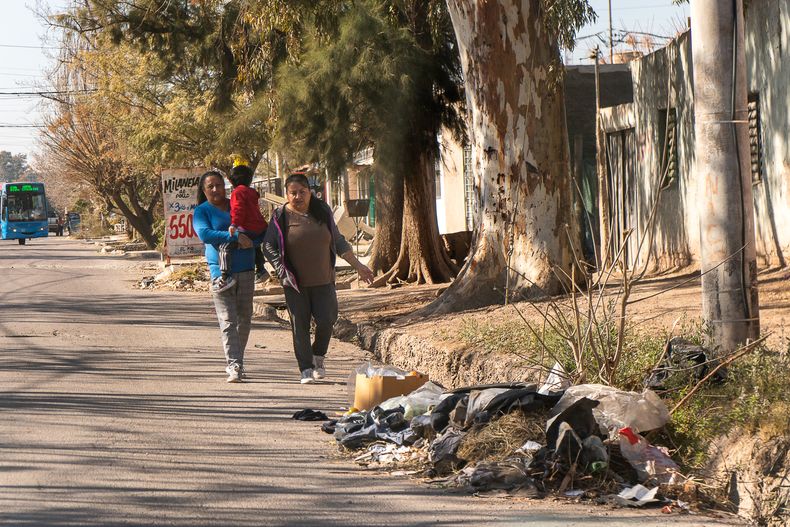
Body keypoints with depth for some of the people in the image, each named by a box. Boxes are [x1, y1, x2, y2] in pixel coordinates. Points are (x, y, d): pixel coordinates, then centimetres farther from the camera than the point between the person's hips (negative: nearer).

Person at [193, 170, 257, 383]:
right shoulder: (202, 211, 3)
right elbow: (205, 234, -16)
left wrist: (249, 241, -10)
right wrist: (235, 237, -23)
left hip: (246, 269, 4)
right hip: (221, 269, -4)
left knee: (244, 318, 7)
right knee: (227, 320, -12)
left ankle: (235, 362, 19)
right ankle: (234, 365, -18)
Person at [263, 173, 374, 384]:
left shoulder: (322, 212, 5)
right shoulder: (281, 216, -4)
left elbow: (338, 242, 15)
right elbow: (269, 247, -2)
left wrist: (358, 265, 14)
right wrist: (283, 271, -12)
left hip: (323, 280, 2)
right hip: (295, 283, -2)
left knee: (326, 320, -7)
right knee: (300, 326, -2)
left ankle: (318, 356, 19)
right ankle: (306, 369, 5)